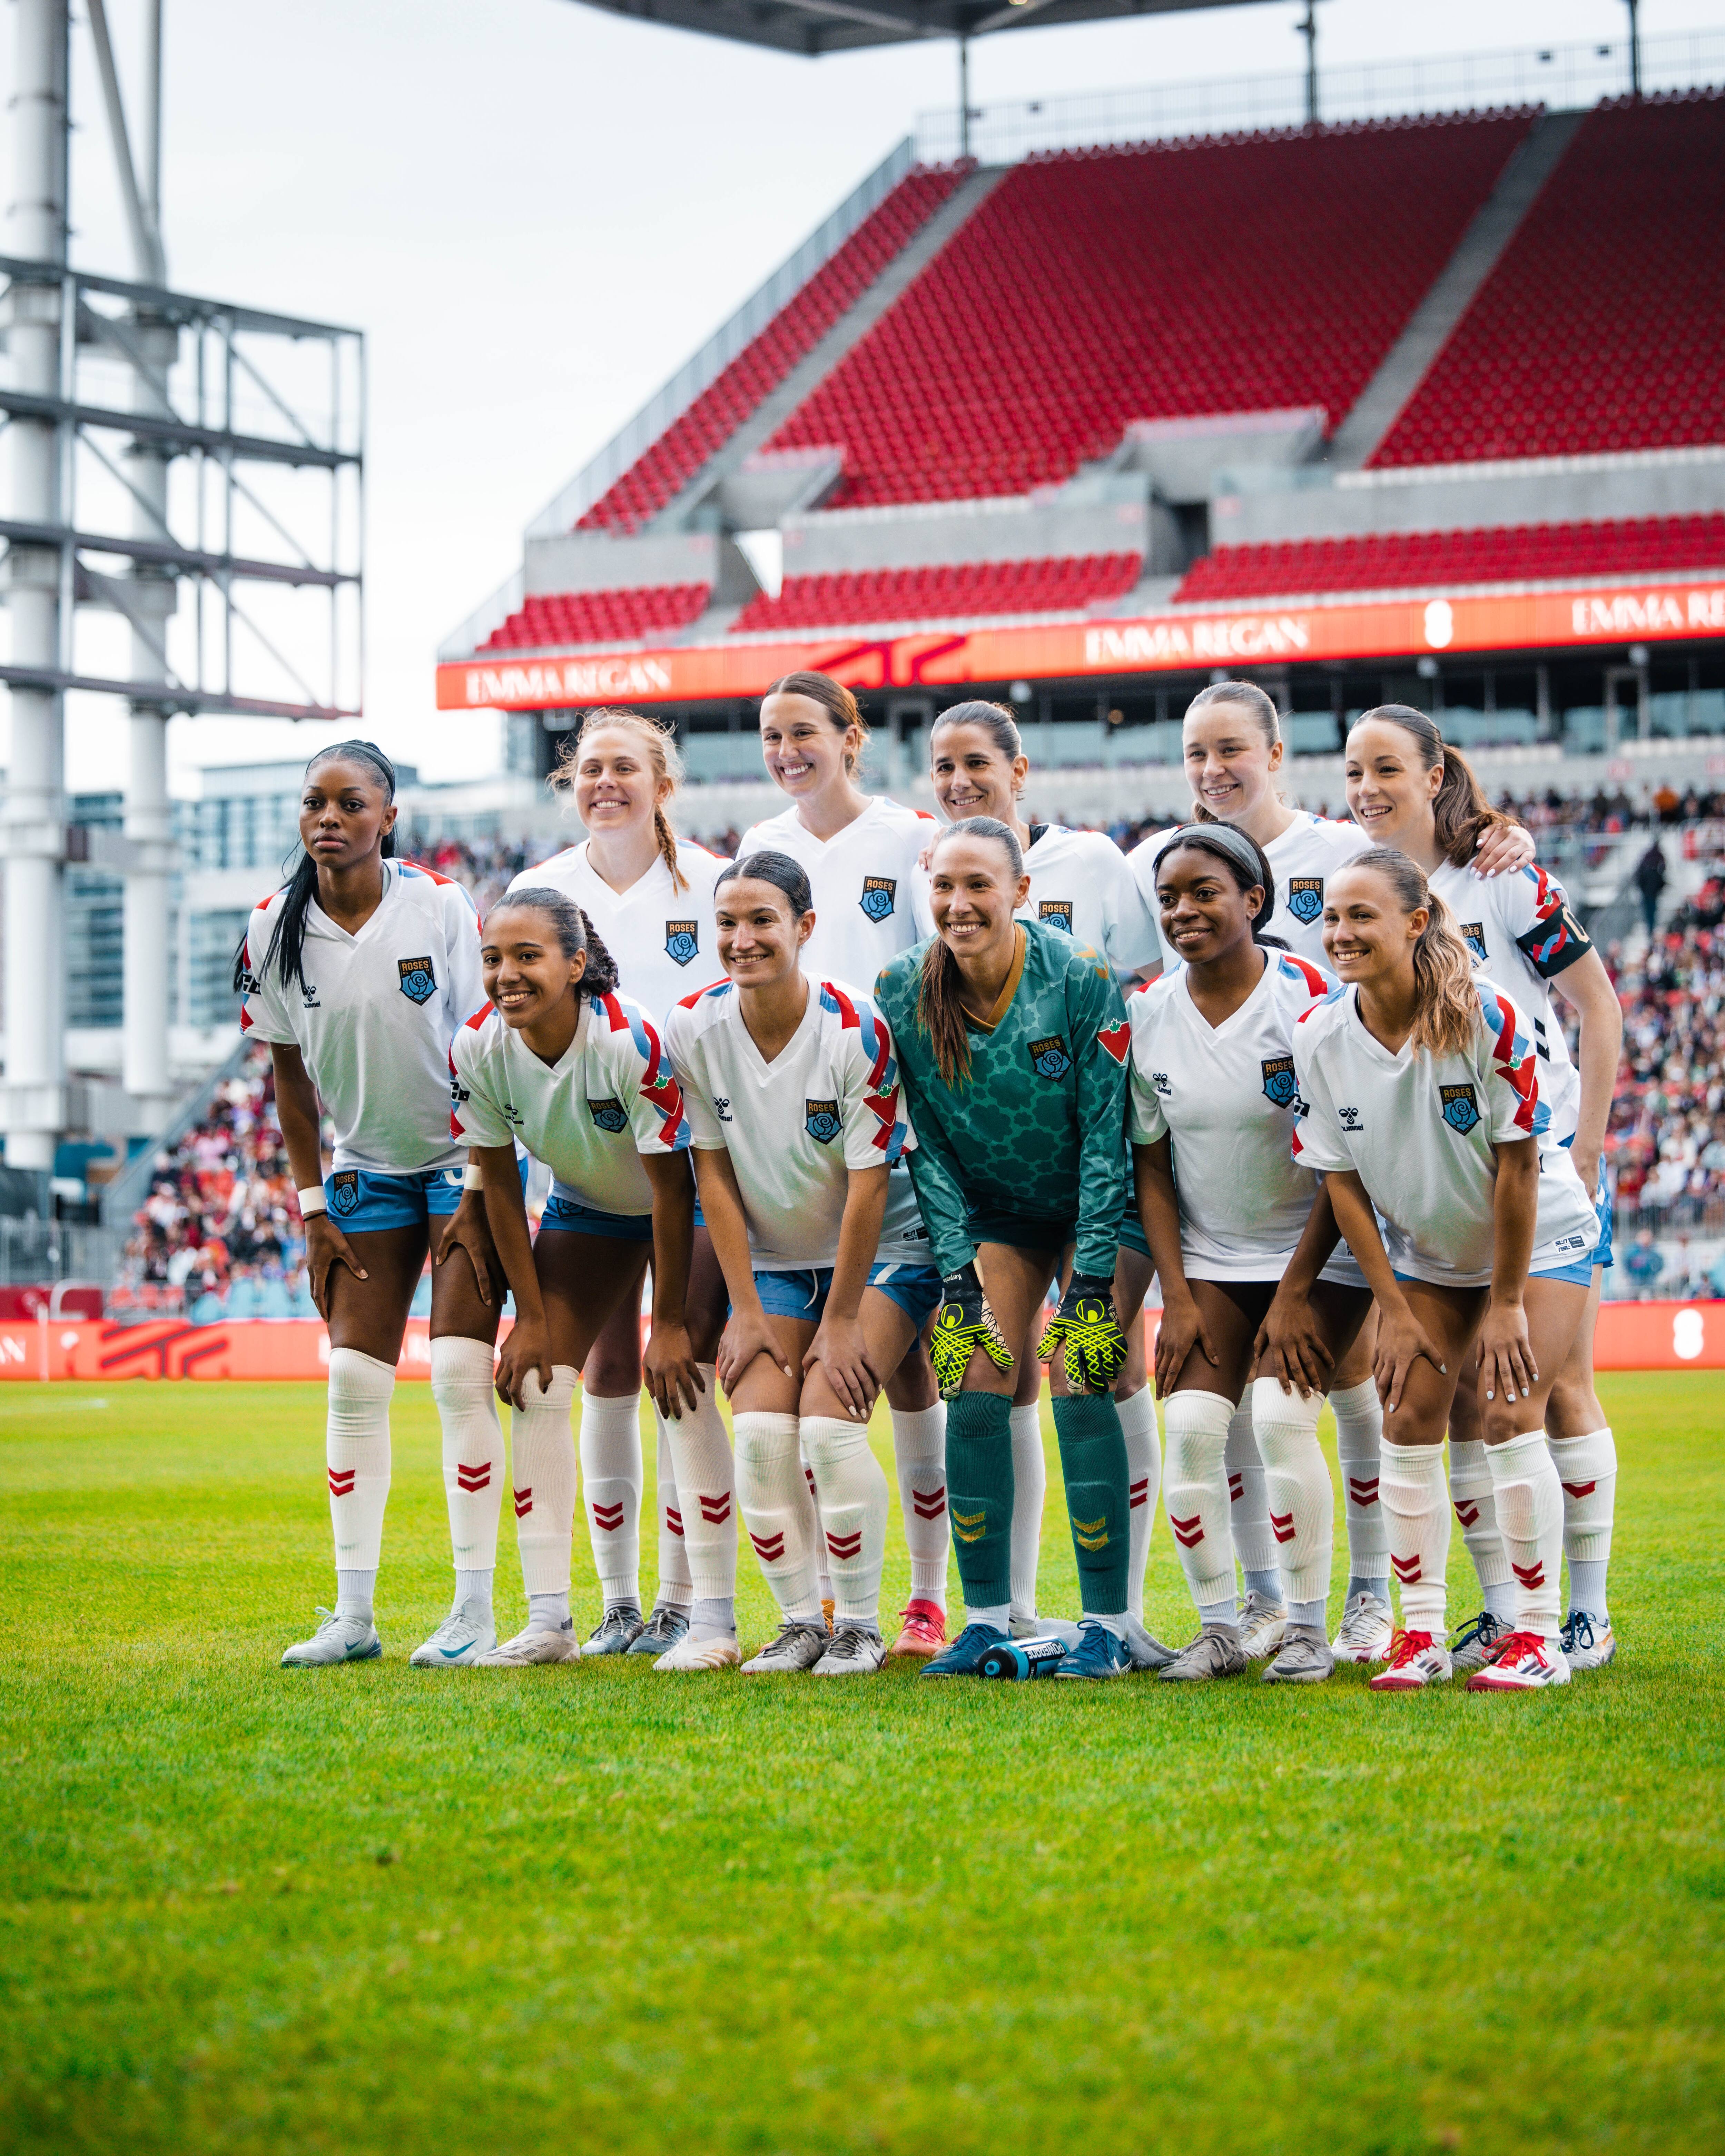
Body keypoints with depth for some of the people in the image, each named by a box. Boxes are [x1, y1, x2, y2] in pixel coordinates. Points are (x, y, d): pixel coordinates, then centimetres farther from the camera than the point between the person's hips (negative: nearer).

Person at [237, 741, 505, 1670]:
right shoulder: (274, 930, -5)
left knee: (461, 1373, -11)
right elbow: (291, 1073, 5)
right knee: (353, 1380, -2)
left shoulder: (442, 906, -14)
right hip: (366, 1169, 4)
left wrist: (481, 1193, -13)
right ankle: (353, 1613, 3)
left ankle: (475, 1609, -5)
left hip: (464, 1162, -4)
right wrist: (312, 1206, 3)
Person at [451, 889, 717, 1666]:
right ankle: (548, 1620, -3)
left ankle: (713, 1616, -7)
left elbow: (672, 1188, -26)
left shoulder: (633, 1041, -35)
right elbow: (499, 1183, -8)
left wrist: (670, 1324, -22)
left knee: (678, 1389, -16)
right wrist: (531, 1316, -7)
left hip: (683, 1204, -5)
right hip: (584, 1207, 5)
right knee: (532, 1384, -6)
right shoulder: (477, 1048, -21)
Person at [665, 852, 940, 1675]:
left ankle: (859, 1626, -4)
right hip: (772, 1258, 4)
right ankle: (799, 1623, 2)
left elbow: (869, 1184, -17)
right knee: (760, 1428, -13)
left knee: (828, 1418, -20)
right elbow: (713, 1173, -3)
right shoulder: (695, 1028, -11)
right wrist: (747, 1311, -4)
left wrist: (841, 1322, -14)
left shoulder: (855, 1029, -22)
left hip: (881, 1253, -4)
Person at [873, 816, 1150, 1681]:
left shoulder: (1079, 979, -23)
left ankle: (1109, 1622, -5)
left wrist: (1093, 1281, -21)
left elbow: (1106, 1133, -19)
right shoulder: (904, 992, -13)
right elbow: (929, 1147, -6)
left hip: (1095, 1209, -3)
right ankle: (987, 1618, 1)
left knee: (1082, 1392, -13)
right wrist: (957, 1277, -11)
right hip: (994, 1212, 3)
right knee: (974, 1392, -7)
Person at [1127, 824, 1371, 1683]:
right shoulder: (1148, 1017, -2)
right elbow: (1150, 1164, 6)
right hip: (1207, 1258, 4)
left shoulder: (1310, 999, -15)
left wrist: (1296, 1292, -14)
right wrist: (1176, 1298, -2)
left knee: (1280, 1418, -19)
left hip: (1316, 1252, -4)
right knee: (1192, 1424, -11)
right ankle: (1217, 1628, 2)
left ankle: (1307, 1628, -5)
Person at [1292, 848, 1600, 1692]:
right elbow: (1341, 1180, -6)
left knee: (1508, 1413, -15)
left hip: (1538, 1239, -4)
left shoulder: (1488, 1016, -27)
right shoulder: (1318, 1037, -15)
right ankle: (1420, 1634, 4)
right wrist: (1393, 1309, -7)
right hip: (1424, 1250, 4)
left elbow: (1516, 1164, -20)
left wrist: (1507, 1302, -16)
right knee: (1408, 1416, -6)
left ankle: (1538, 1634, -5)